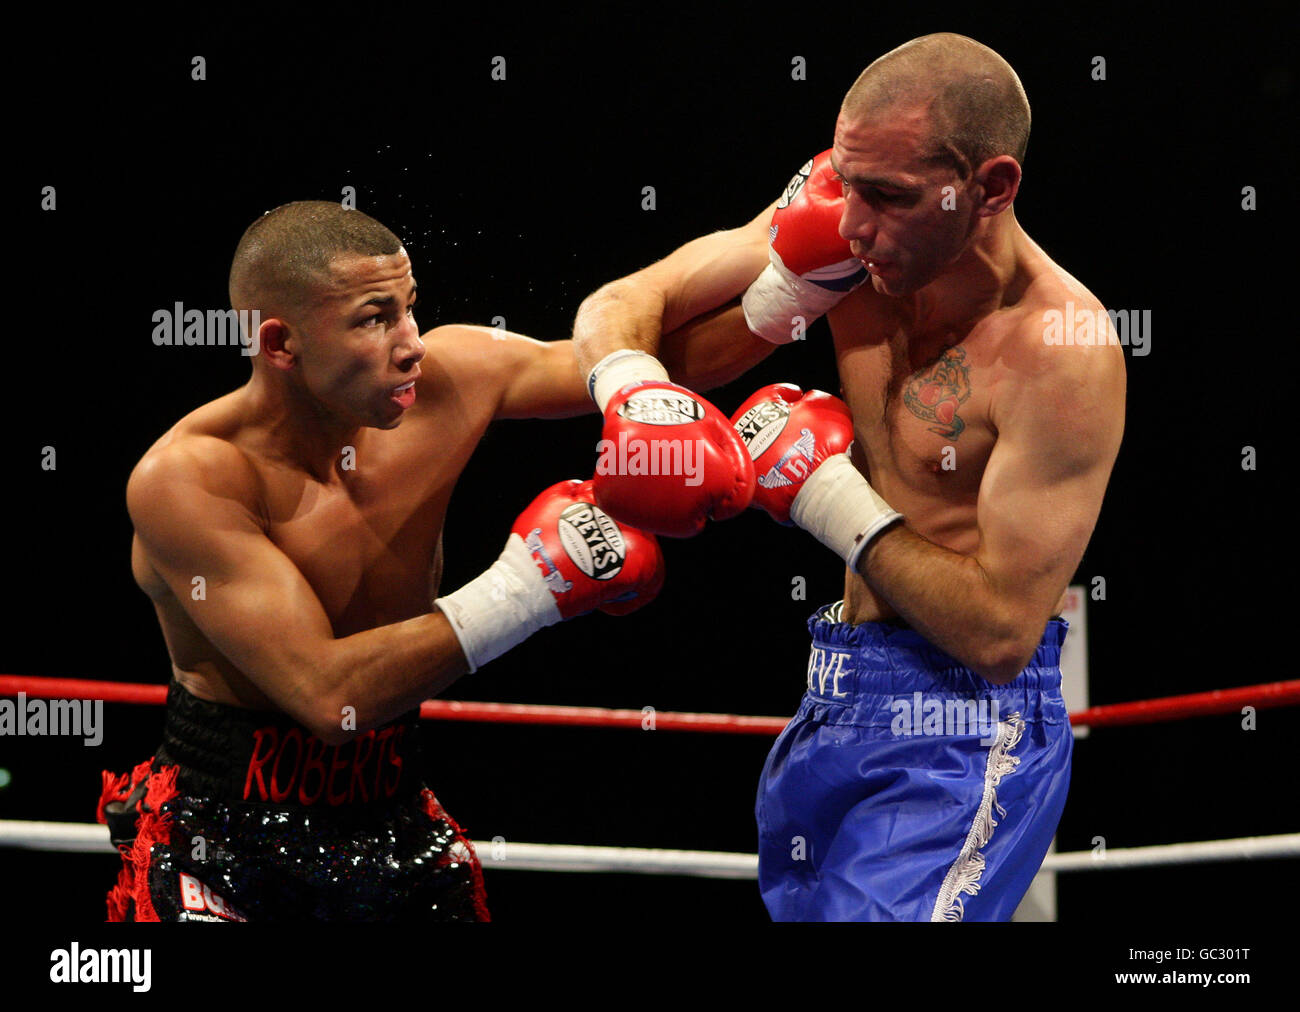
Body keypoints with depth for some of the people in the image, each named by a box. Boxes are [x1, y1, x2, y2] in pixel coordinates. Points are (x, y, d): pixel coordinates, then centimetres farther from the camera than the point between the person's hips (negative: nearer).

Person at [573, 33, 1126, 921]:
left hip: (961, 740, -8)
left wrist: (829, 495, -19)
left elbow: (1000, 632, -24)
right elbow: (622, 304, 6)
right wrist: (631, 392, -17)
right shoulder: (847, 235, -3)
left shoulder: (1062, 354, -23)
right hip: (836, 708, 8)